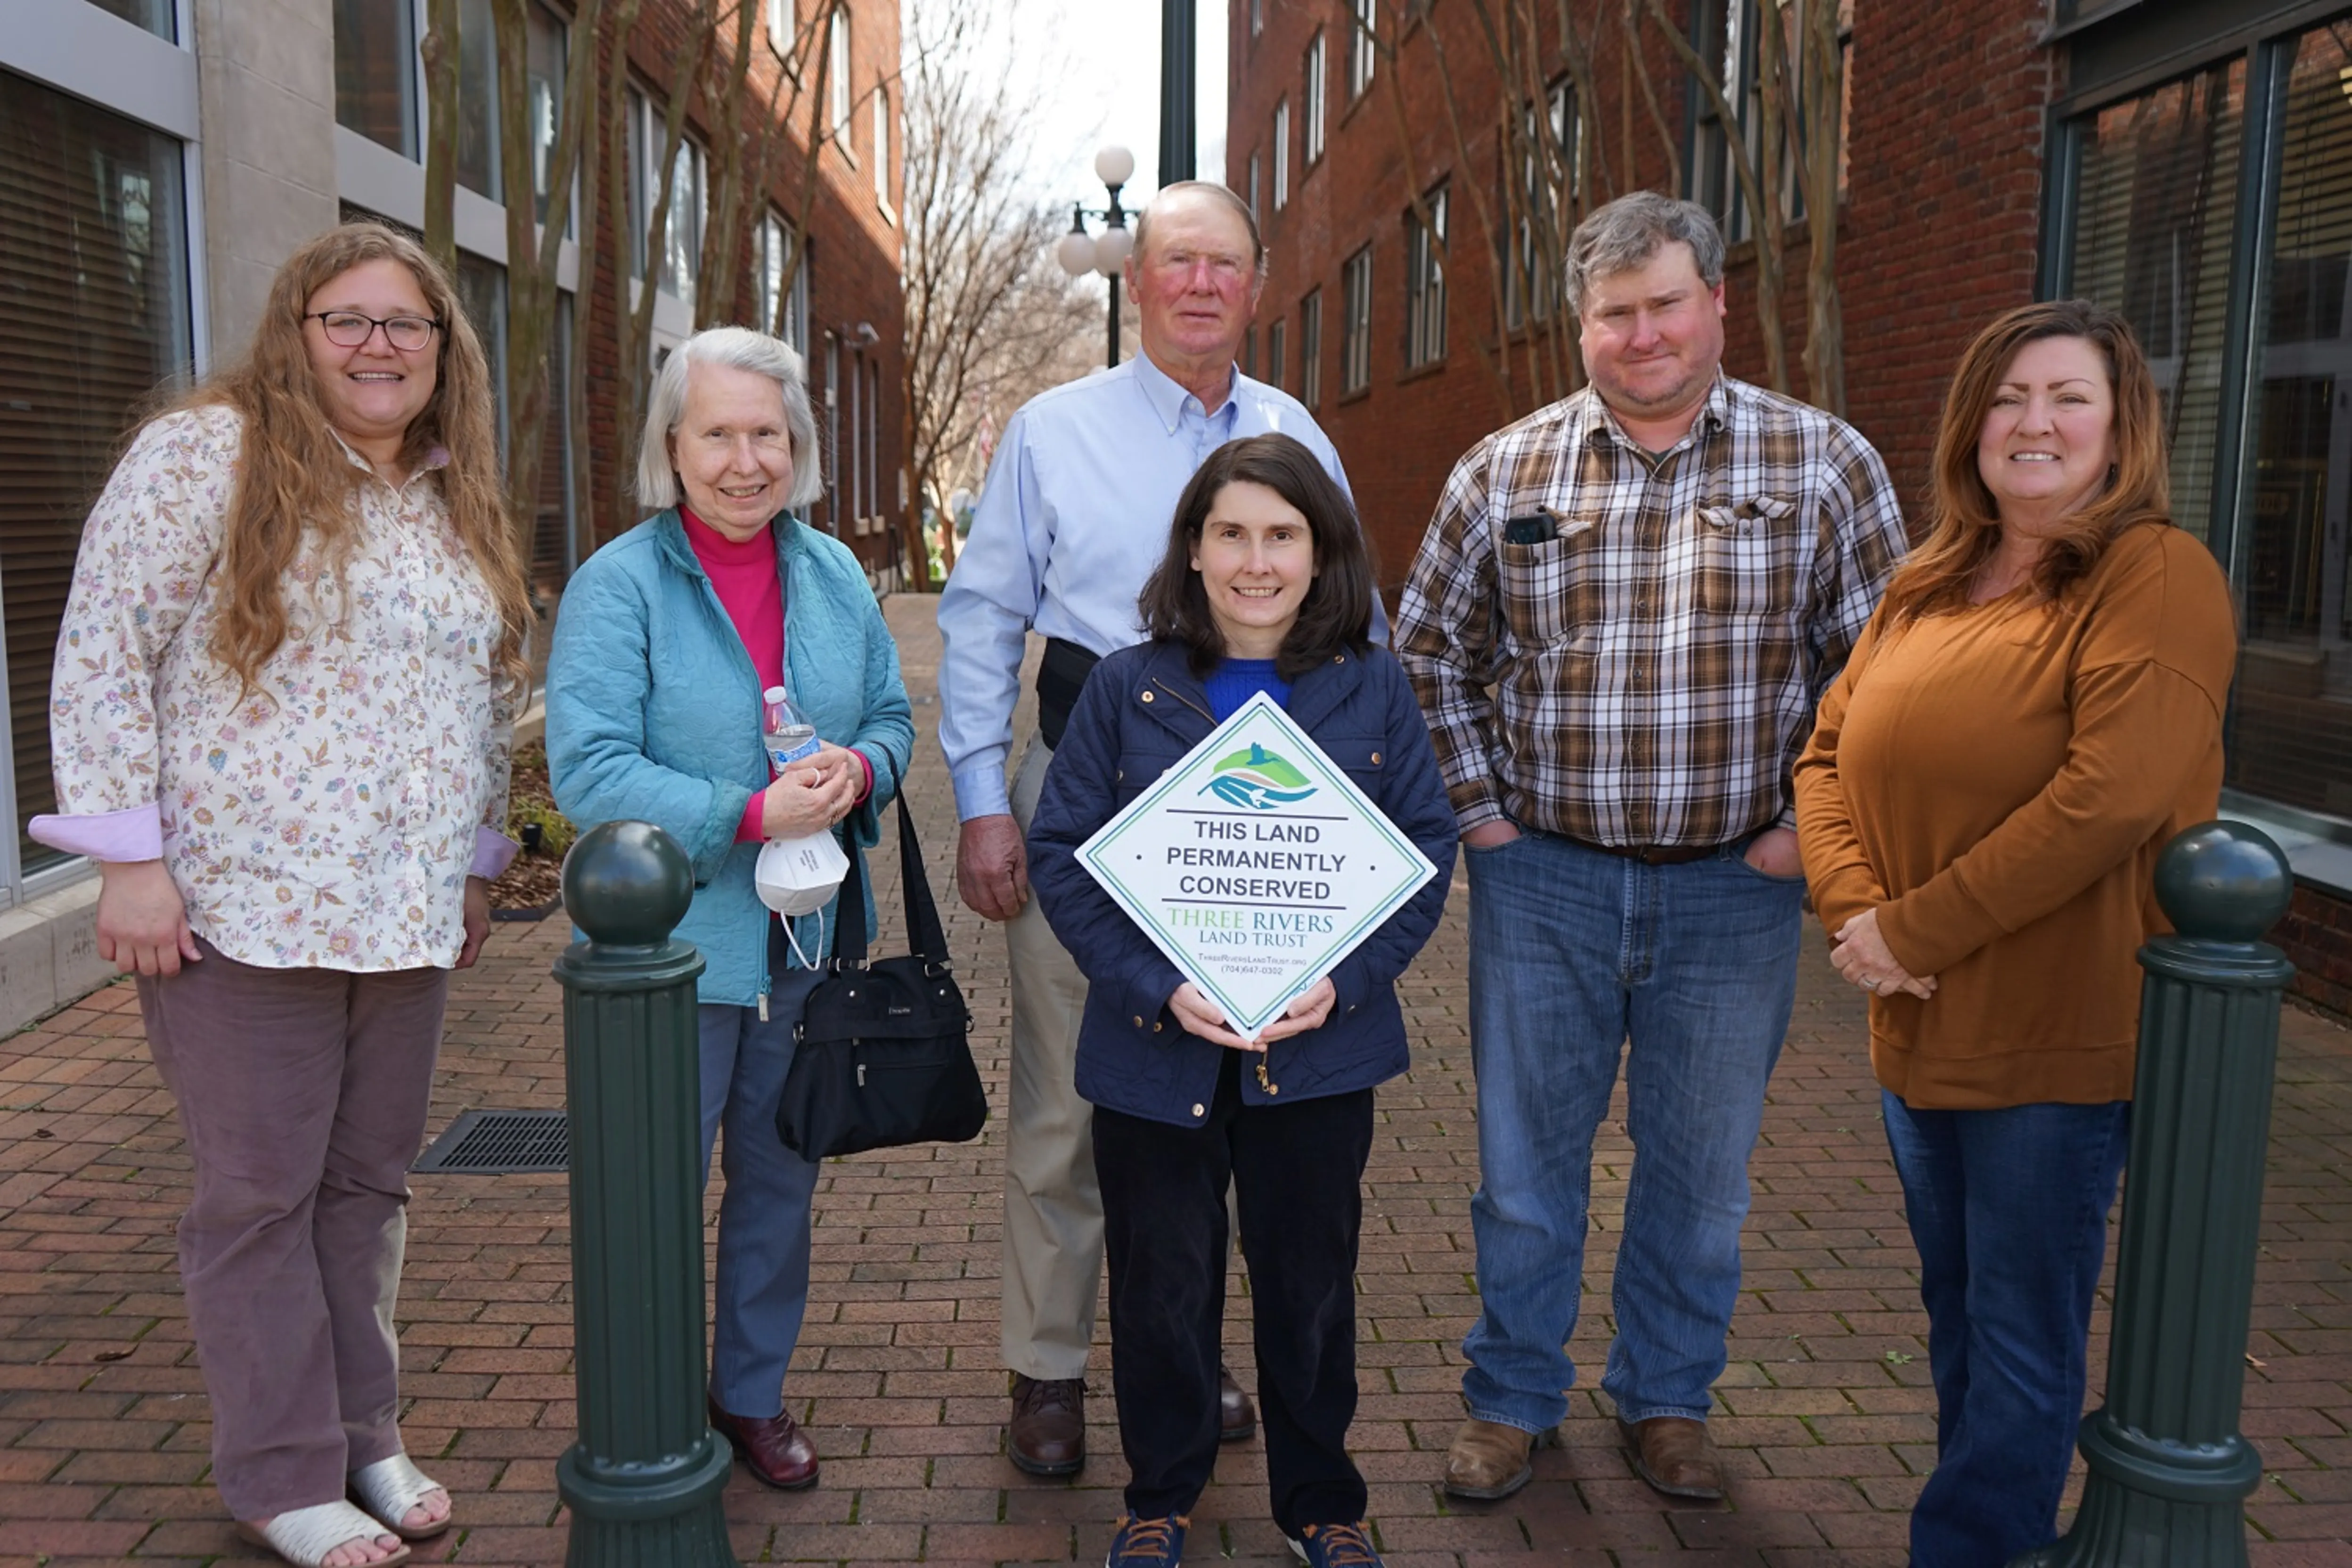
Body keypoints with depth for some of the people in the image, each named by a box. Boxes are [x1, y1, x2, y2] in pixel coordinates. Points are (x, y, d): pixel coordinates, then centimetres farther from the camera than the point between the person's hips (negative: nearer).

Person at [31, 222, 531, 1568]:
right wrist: (133, 858, -14)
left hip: (406, 916, 6)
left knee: (369, 1183, 13)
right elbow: (103, 658, -9)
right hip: (245, 906, -5)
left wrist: (477, 866, 18)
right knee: (262, 1194, 4)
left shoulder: (459, 501, 13)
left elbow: (487, 699, 19)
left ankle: (368, 1438, 28)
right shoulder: (210, 452, -6)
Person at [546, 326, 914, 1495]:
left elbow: (891, 717, 10)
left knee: (779, 1180, 18)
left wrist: (862, 771, -14)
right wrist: (750, 815, -28)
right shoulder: (617, 586, -12)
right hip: (674, 948, -5)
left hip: (808, 939, 5)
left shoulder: (833, 574, 6)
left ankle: (753, 1393, 38)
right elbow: (587, 771, -20)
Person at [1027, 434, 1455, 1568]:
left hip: (1320, 1047, 1)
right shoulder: (1127, 688, -3)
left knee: (1311, 1284, 15)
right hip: (1155, 1050, 0)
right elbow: (1061, 852, -5)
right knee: (1162, 1285, 13)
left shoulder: (1372, 689, 1)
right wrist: (1159, 989, -16)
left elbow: (1428, 847, 1)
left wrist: (1347, 979, -14)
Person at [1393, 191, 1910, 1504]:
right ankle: (1513, 1399, 29)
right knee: (1527, 1158, 11)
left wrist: (1811, 824, -5)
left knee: (1701, 1170, 13)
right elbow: (1432, 649, 9)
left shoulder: (1825, 464, -2)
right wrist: (1474, 804, 2)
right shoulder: (1506, 471, 1)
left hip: (1734, 887, 0)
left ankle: (1668, 1398, 34)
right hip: (1544, 878, 1)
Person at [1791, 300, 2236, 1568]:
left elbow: (2111, 798, -23)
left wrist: (1917, 932, -19)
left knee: (2022, 1351, 6)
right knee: (1959, 1321, 21)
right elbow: (1828, 752, 9)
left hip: (2060, 1037, -7)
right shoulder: (1924, 589, 10)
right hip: (1918, 1034, 8)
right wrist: (1850, 906, -10)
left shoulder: (2155, 577, -12)